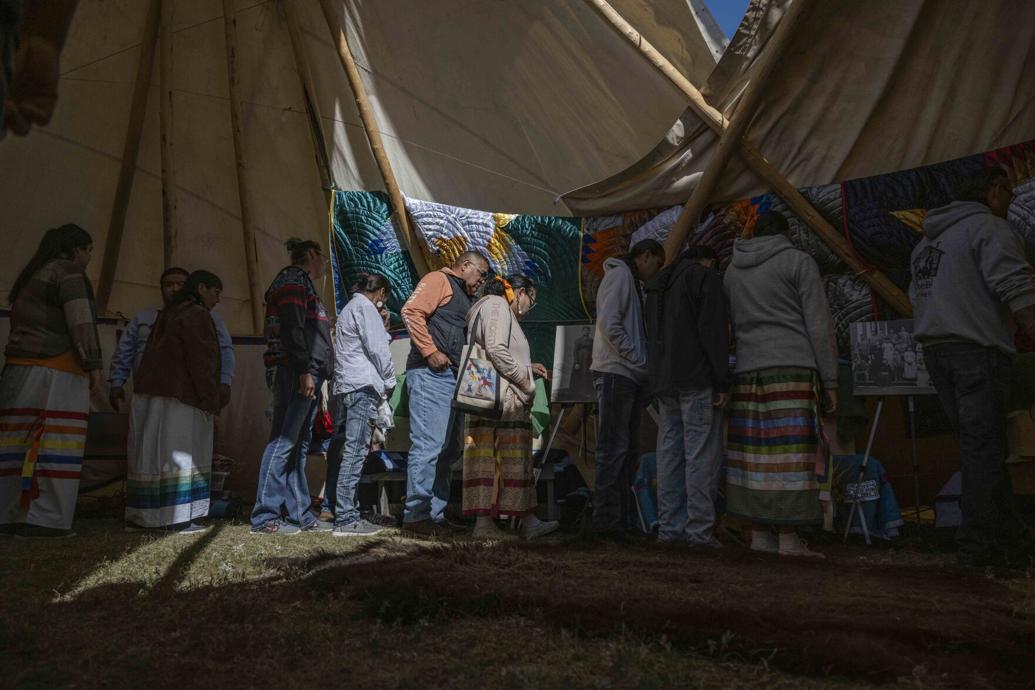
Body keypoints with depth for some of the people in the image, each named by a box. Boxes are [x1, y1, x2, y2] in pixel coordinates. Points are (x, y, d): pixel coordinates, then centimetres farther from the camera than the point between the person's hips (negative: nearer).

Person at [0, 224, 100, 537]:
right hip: (57, 370, -8)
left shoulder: (32, 276, 24)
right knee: (54, 444, -9)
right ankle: (45, 519, -11)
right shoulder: (68, 273, -3)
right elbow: (80, 322, -13)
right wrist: (93, 364, -9)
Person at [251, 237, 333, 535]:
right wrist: (304, 370, -21)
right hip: (296, 372, -10)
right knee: (284, 441, -10)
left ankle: (299, 514, 12)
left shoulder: (301, 283, 27)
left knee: (299, 444, 8)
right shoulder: (294, 280, -3)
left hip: (307, 374, 10)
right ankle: (265, 516, -8)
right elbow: (292, 329, -15)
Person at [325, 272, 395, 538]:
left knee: (341, 450, 10)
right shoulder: (364, 306, -2)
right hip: (363, 385, -10)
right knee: (355, 450, -12)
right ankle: (346, 518, -14)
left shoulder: (348, 308, 29)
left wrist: (382, 327, 21)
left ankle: (336, 509, 15)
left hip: (342, 386, 10)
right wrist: (389, 381, 0)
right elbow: (376, 349, -9)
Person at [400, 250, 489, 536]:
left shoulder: (464, 299, 29)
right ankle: (416, 514, -8)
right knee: (428, 446, -12)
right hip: (432, 374, -10)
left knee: (448, 450, 9)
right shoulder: (439, 280, 1)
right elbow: (411, 311, -14)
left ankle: (435, 514, 14)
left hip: (454, 378, 10)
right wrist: (430, 351, -18)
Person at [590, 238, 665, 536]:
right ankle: (606, 519, -7)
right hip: (616, 373, -10)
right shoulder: (620, 274, -3)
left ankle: (622, 518, 13)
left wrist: (644, 368, 8)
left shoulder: (632, 282, 26)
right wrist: (640, 360, -14)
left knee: (627, 450, 9)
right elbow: (609, 325, -15)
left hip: (631, 376, 10)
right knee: (614, 448, -9)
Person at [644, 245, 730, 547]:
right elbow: (714, 332, -12)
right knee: (702, 454, -6)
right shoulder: (706, 278, -2)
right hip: (697, 380, -8)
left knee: (670, 453, 7)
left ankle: (670, 526, 9)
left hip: (662, 382, 8)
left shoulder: (658, 285, 23)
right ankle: (700, 529, -7)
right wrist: (722, 382, -12)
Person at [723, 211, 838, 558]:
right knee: (792, 455, -5)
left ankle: (759, 534, 9)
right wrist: (830, 380, 0)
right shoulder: (798, 261, 3)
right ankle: (789, 539, -6)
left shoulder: (733, 269, 18)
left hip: (747, 372, 5)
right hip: (792, 369, -5)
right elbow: (819, 324, -1)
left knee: (754, 453, 5)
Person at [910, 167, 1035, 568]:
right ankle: (977, 545, -1)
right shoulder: (990, 228, -5)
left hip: (934, 350, 8)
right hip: (976, 348, -8)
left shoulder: (929, 238, 22)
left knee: (978, 446, 11)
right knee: (984, 448, -4)